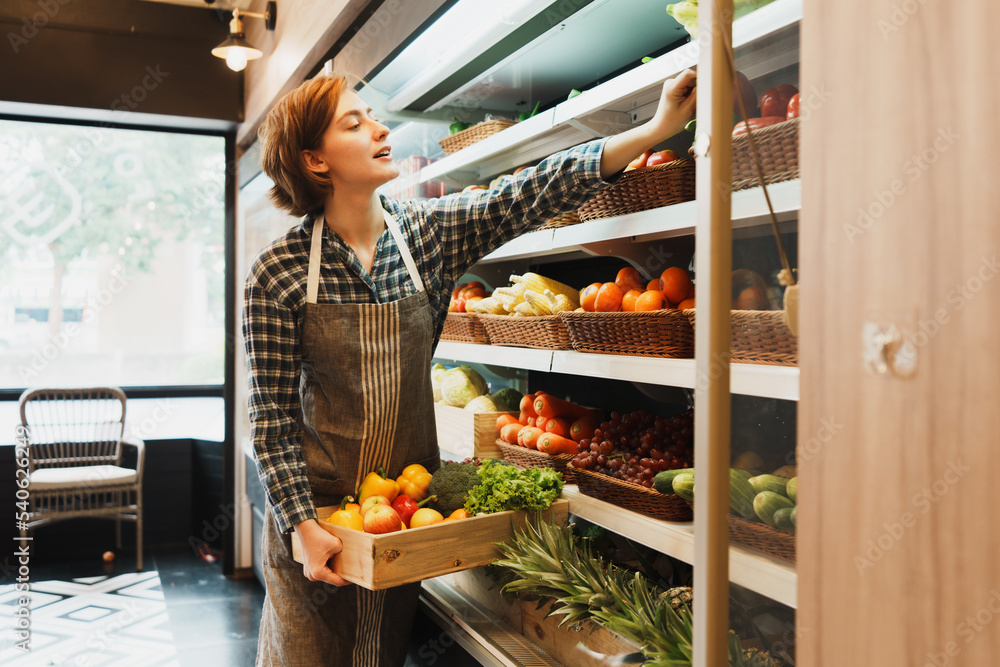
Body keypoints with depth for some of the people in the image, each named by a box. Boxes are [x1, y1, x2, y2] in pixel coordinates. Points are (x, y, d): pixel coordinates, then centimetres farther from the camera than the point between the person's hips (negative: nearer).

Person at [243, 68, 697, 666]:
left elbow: (524, 197, -16)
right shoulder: (277, 274, -14)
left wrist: (658, 128, -25)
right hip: (314, 508, -3)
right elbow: (273, 416, -11)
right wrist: (304, 527, -17)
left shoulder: (427, 231, -5)